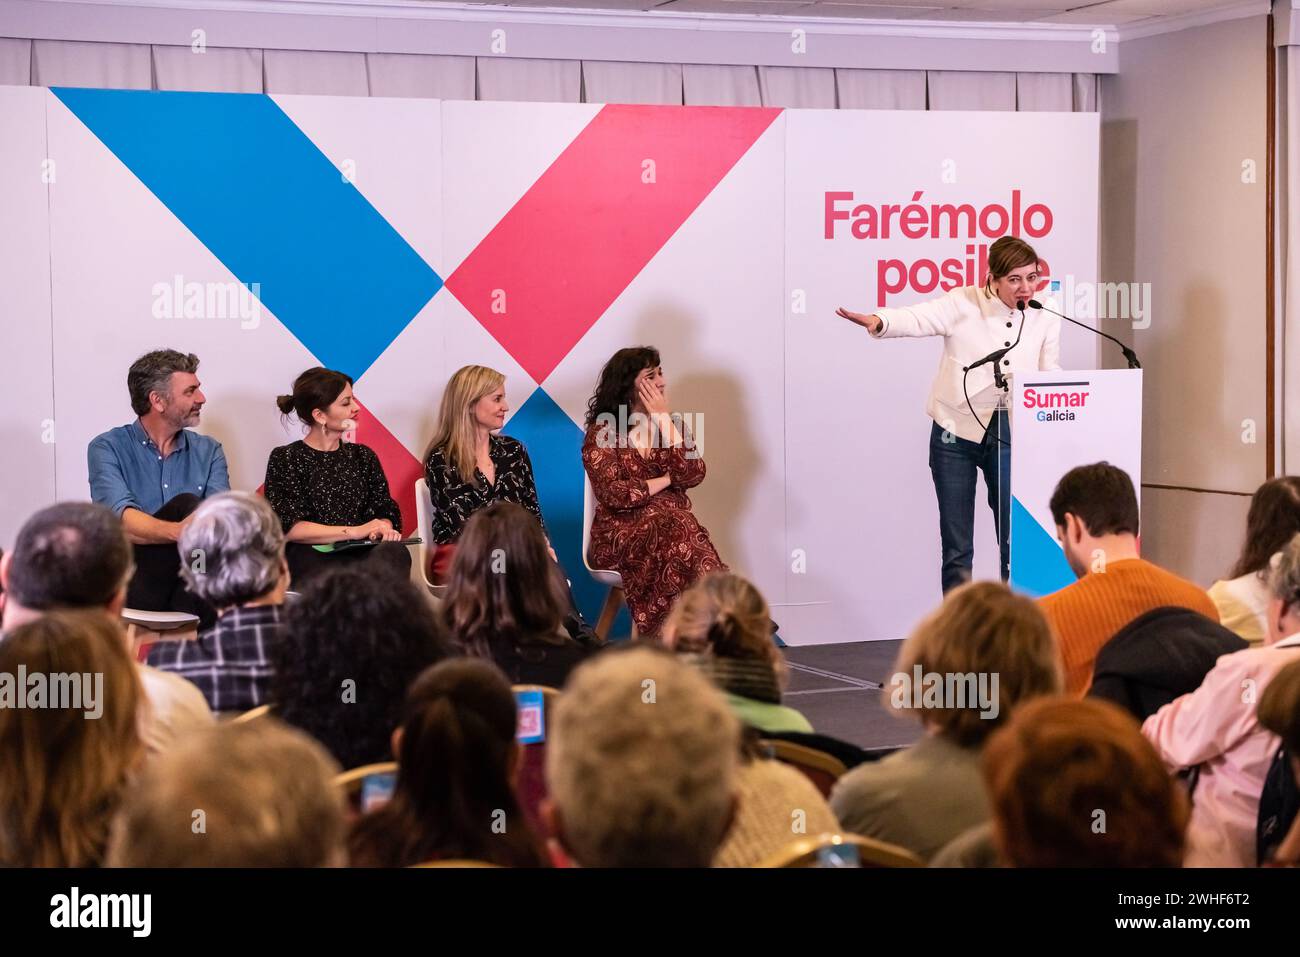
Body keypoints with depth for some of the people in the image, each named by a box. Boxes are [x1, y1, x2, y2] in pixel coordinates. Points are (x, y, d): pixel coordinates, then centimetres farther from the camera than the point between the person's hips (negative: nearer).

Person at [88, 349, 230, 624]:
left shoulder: (208, 451, 14)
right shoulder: (108, 449, 0)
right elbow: (122, 521, -18)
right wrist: (182, 531, -38)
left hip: (190, 580, 3)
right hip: (129, 582, -3)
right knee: (187, 505, -27)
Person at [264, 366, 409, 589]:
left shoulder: (363, 456, 23)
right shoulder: (285, 460, 6)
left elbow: (384, 511, 17)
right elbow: (287, 528, -4)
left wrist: (384, 529, -9)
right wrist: (355, 531, -11)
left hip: (361, 554, 5)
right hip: (311, 560, -5)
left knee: (395, 553, -32)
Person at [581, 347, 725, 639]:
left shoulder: (672, 425, 15)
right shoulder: (601, 433, 3)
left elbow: (693, 475, -4)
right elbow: (613, 494, -10)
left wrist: (663, 420, -4)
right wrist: (667, 479, -3)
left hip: (673, 523, 3)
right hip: (621, 531, -3)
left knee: (676, 535, -34)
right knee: (673, 533, -35)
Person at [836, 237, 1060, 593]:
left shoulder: (1045, 319, 3)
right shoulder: (964, 304, -8)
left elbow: (1050, 376, 11)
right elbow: (917, 318, -23)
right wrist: (878, 322, -43)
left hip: (1009, 433, 2)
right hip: (955, 430, -2)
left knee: (1015, 542, -1)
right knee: (957, 549, 4)